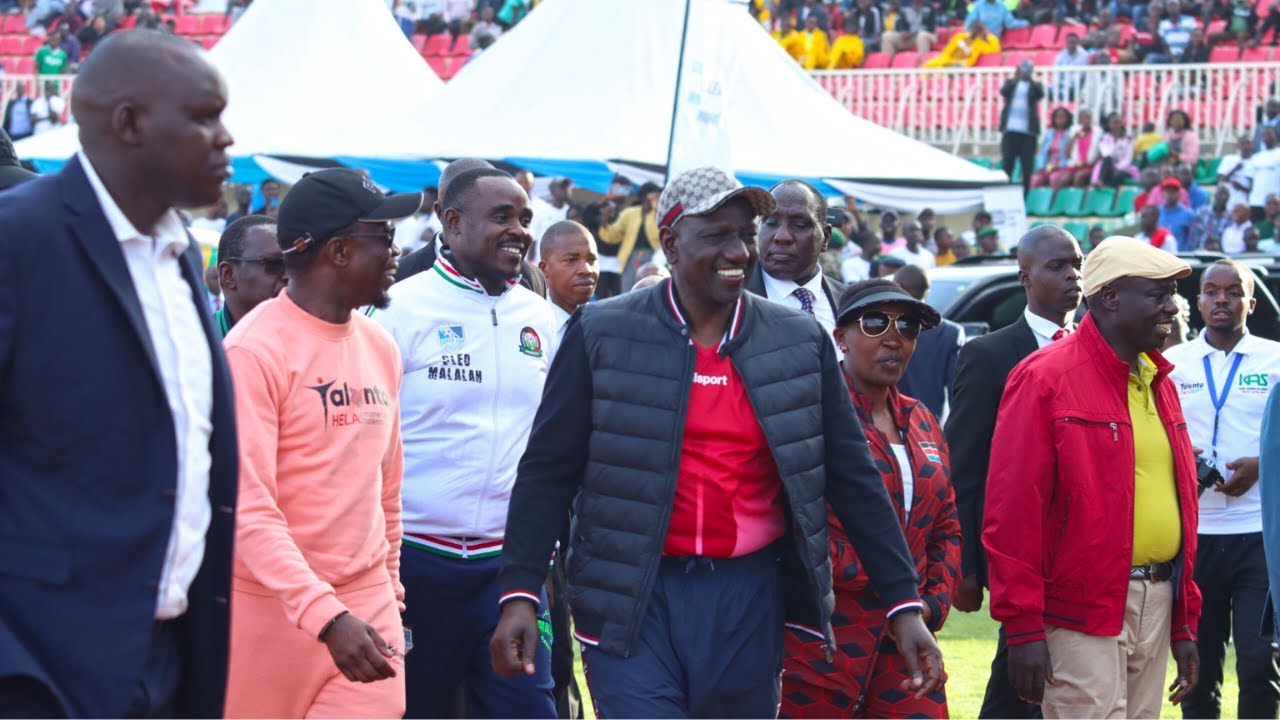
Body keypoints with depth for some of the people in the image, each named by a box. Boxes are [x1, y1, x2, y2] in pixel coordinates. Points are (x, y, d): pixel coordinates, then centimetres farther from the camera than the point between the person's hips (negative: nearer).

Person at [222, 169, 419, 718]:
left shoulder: (380, 347, 10)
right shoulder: (255, 349, -12)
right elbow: (247, 507, -19)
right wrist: (325, 617, -26)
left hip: (367, 607, 5)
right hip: (269, 608, -5)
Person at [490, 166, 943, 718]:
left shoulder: (800, 342, 5)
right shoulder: (602, 335, -2)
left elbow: (853, 479, 6)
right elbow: (547, 473, -1)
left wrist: (904, 605, 1)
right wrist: (518, 594, -10)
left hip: (749, 595, 3)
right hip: (633, 596, -2)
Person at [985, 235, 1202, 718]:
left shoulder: (1159, 383, 15)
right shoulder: (1045, 378, -9)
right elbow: (1013, 511, -13)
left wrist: (1185, 623, 17)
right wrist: (1023, 629, -16)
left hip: (1157, 605, 7)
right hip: (1082, 614, -7)